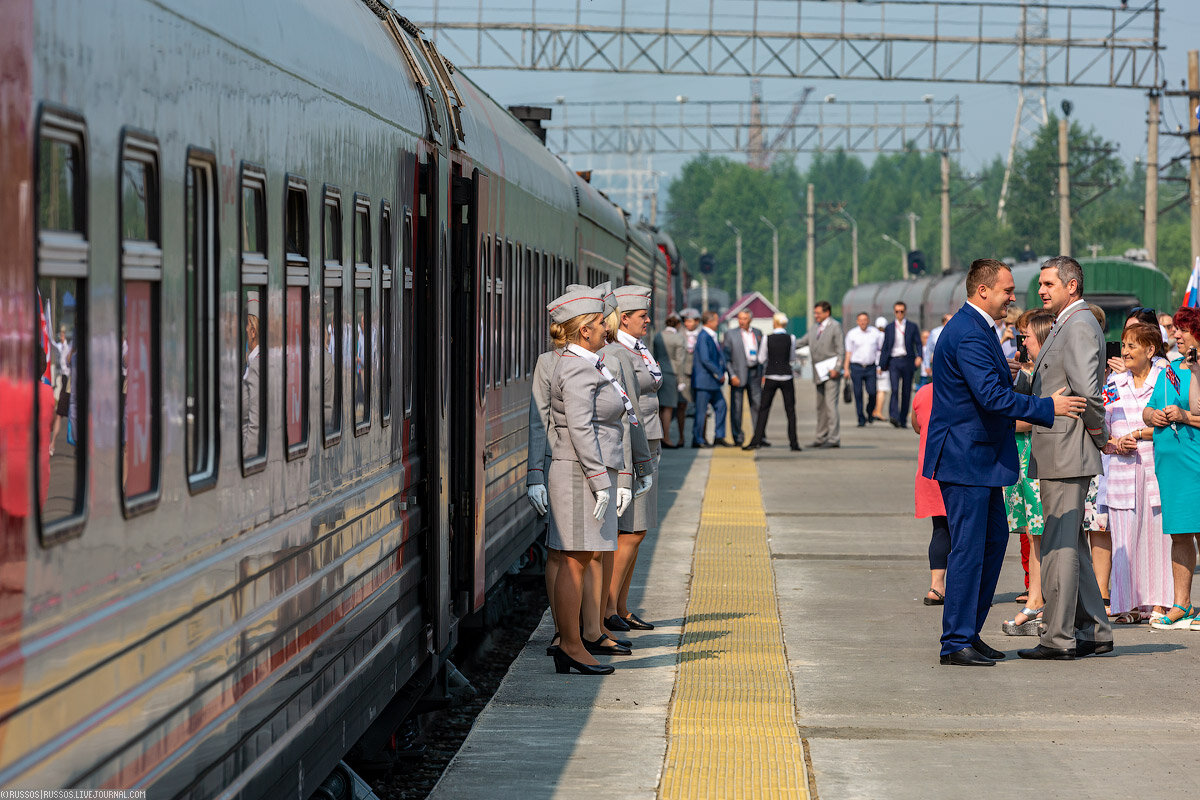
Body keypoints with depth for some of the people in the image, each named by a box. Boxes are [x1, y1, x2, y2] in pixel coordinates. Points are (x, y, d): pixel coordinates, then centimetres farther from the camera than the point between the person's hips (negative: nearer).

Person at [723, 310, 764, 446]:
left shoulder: (757, 333, 10)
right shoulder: (730, 334, -1)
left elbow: (762, 354, 16)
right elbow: (726, 357, -3)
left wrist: (763, 373, 8)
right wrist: (732, 375, -12)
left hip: (754, 374, 3)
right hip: (738, 375, -3)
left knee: (757, 405, 3)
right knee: (736, 407, 0)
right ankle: (738, 439, 6)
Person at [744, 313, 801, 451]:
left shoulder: (767, 339, -4)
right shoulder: (791, 338, -4)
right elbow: (792, 358, 7)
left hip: (771, 377, 0)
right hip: (786, 377, 0)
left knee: (764, 409, 6)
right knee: (790, 410, 5)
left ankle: (756, 440, 1)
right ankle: (793, 442, 3)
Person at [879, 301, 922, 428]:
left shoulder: (912, 327, 9)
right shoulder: (889, 328, 12)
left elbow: (918, 343, 3)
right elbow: (884, 347, 13)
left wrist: (919, 356, -16)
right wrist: (882, 365, 6)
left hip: (907, 361, 1)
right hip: (894, 362, 0)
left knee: (906, 391, 4)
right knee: (895, 389, -17)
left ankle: (903, 420, 12)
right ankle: (894, 417, -29)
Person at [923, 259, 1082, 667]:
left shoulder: (978, 328, 15)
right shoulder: (968, 335, -20)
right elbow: (991, 395, -27)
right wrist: (1047, 407, -22)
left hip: (982, 456, 11)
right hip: (965, 458, -11)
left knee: (994, 539, 14)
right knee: (968, 548, -7)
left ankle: (969, 633, 20)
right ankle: (956, 642, -2)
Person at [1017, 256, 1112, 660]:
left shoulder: (1079, 326, -15)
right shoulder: (1065, 326, 18)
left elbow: (1087, 391, -25)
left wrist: (1097, 432, -13)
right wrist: (1015, 381, 10)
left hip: (1067, 453, -11)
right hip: (1057, 456, 11)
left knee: (1059, 545, -7)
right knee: (1071, 543, 15)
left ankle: (1058, 638, -4)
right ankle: (1094, 630, 20)